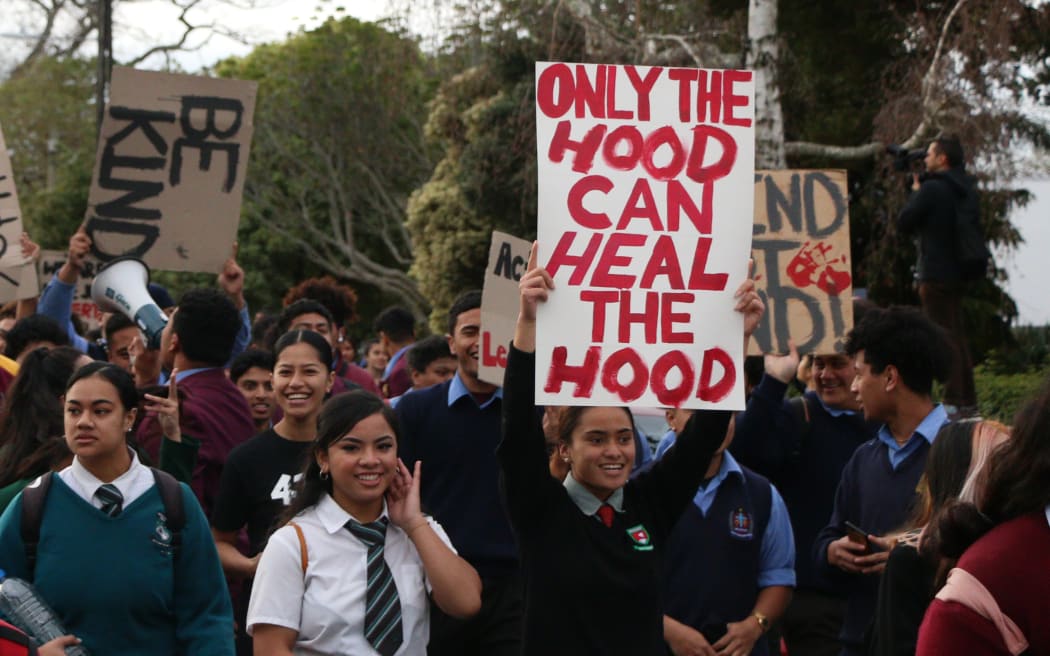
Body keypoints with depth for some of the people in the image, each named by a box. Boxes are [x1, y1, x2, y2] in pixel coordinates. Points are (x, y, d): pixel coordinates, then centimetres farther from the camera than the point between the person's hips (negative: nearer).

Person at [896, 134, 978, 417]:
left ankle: (954, 401, -8)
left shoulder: (932, 189, -16)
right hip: (957, 272, 9)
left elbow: (903, 223, -10)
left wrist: (915, 192, 6)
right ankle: (968, 400, 18)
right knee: (957, 335, 15)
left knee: (944, 338, -6)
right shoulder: (965, 188, 10)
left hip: (936, 274, -9)